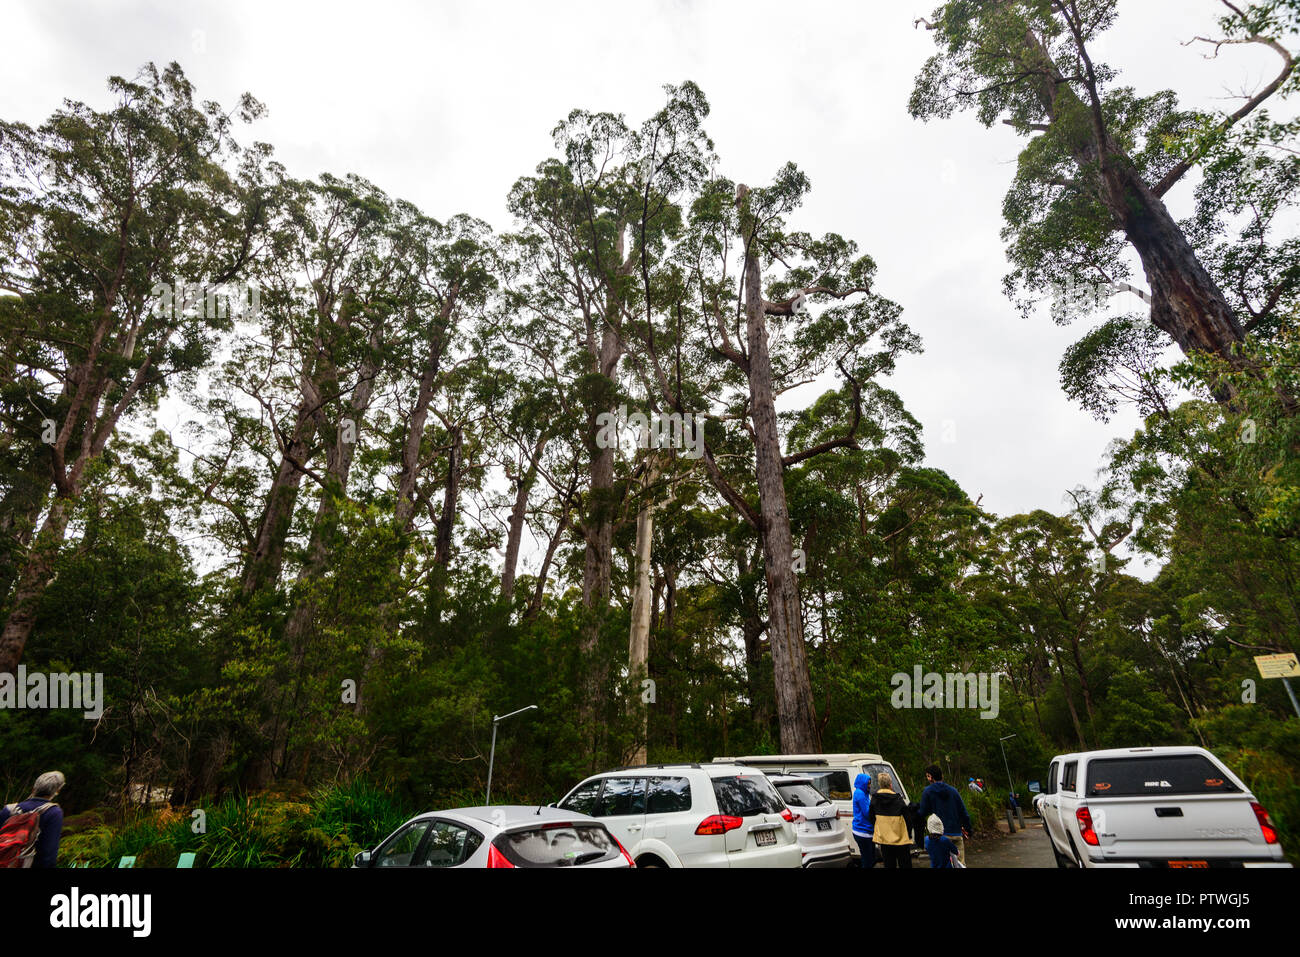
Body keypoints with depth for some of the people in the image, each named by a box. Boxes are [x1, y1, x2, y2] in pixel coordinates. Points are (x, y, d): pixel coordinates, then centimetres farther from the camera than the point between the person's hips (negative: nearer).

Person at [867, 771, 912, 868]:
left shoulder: (874, 799, -3)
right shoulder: (898, 799, -14)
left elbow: (871, 818, 6)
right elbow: (907, 819, -9)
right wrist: (909, 835, 5)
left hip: (883, 839, 3)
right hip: (901, 838, -2)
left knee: (889, 864, 12)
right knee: (905, 864, 11)